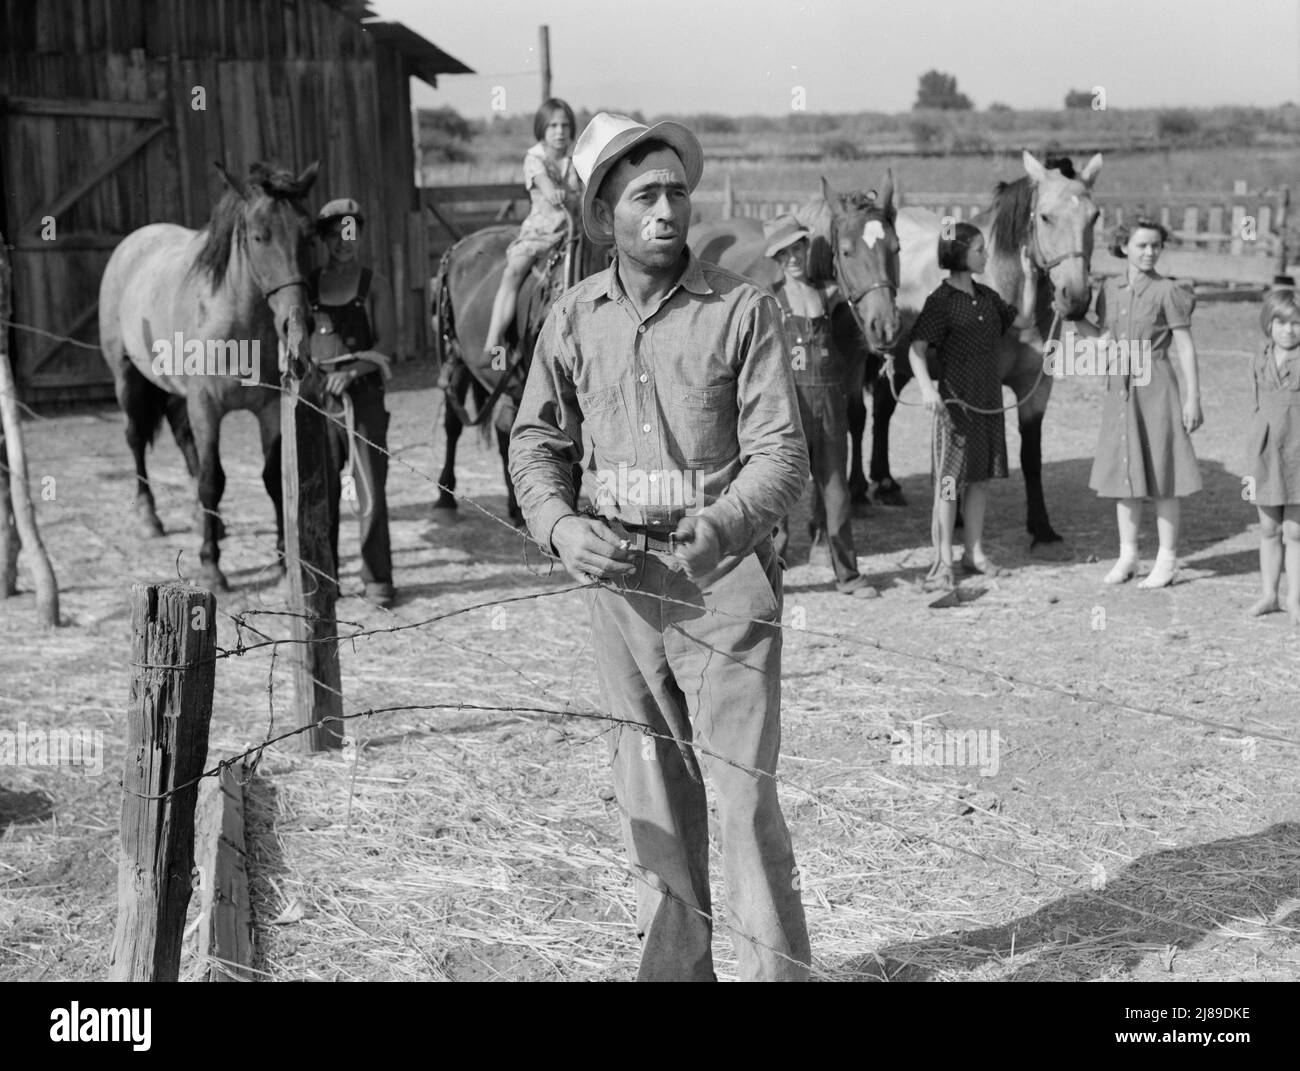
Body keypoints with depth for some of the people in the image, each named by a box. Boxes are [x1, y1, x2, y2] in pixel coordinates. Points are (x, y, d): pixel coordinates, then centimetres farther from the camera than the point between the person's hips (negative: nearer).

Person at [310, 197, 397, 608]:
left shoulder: (374, 284, 3)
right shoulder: (309, 284, 10)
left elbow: (387, 342, -5)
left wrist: (352, 370, -19)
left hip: (363, 392, -2)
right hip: (318, 396, 2)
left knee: (371, 491, -4)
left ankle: (377, 579, 5)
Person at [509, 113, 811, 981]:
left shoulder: (743, 309, -6)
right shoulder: (576, 317, 5)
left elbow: (782, 452, -9)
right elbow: (537, 440, 11)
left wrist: (718, 528, -24)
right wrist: (561, 526, -7)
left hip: (722, 578, -4)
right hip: (616, 579, 4)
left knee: (745, 790, -4)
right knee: (650, 794, 14)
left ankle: (779, 968, 8)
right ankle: (673, 963, 28)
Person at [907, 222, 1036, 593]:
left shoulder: (987, 297, 11)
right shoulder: (941, 300, -11)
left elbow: (1023, 320, 19)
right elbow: (917, 348, -19)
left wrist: (1028, 277, 9)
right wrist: (927, 387, -34)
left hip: (989, 401, 7)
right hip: (955, 401, -7)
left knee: (980, 478, 12)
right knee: (950, 480, -4)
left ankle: (974, 554, 22)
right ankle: (943, 562, 1)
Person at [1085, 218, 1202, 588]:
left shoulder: (1168, 292, -8)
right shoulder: (1110, 289, 7)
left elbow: (1186, 349, -8)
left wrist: (1193, 399, -11)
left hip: (1154, 387, -5)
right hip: (1119, 388, 5)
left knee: (1160, 474, 0)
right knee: (1124, 472, 10)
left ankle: (1166, 561, 9)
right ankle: (1127, 556, 20)